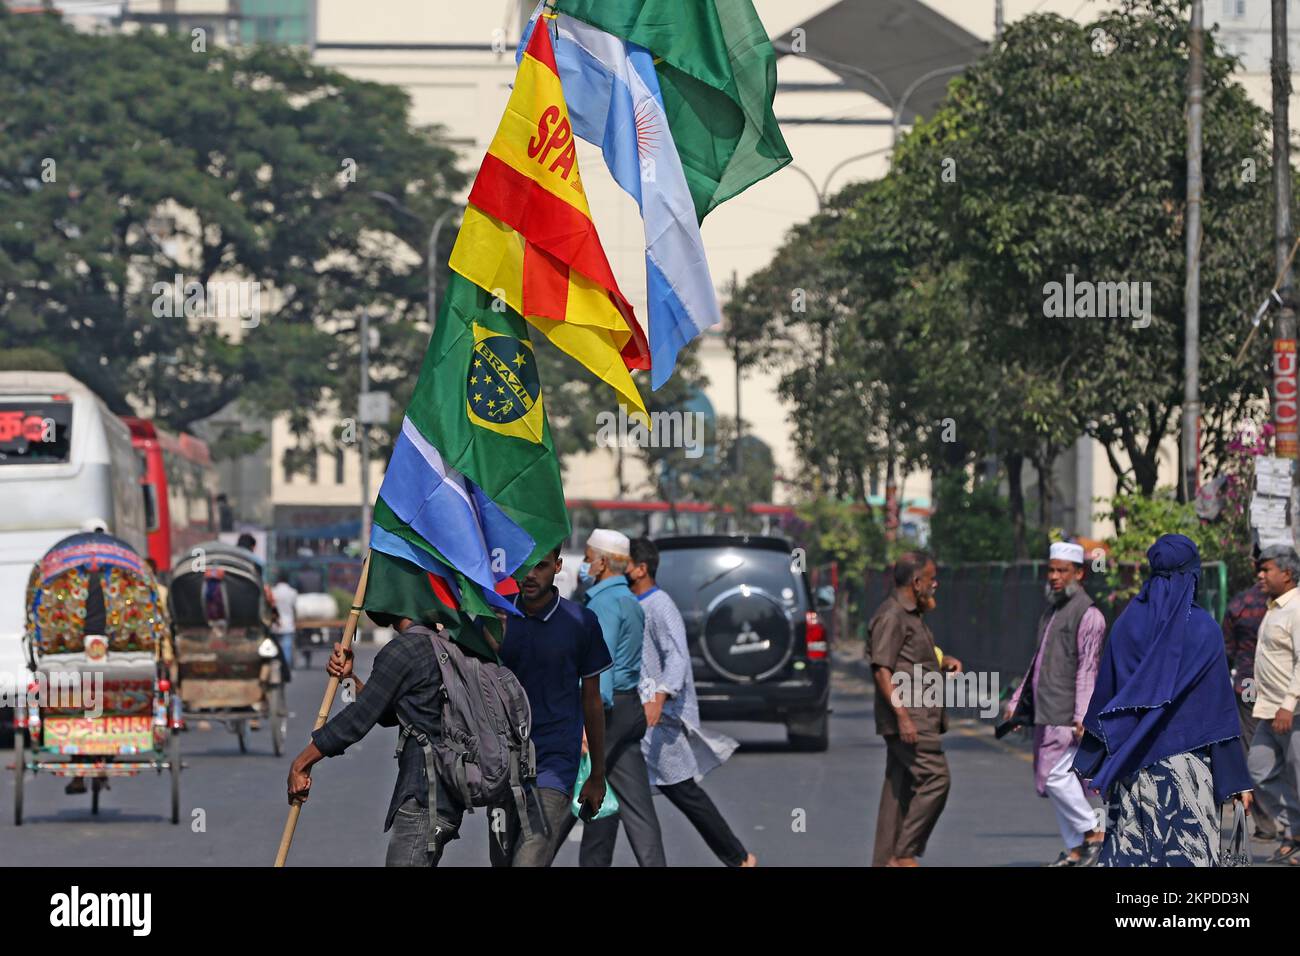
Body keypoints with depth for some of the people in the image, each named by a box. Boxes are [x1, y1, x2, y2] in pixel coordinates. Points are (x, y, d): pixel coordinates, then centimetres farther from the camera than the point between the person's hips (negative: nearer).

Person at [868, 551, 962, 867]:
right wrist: (903, 716, -24)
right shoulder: (890, 616, -12)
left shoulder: (911, 616, 20)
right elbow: (882, 669, -19)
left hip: (920, 718, 10)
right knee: (935, 778, -15)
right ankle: (904, 855, -14)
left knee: (900, 788, 9)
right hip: (906, 717, -10)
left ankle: (884, 861, 10)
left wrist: (945, 661, 16)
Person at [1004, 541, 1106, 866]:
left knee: (1056, 776, -16)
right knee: (1056, 780, 8)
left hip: (1067, 715, -9)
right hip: (1046, 714, 9)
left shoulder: (1087, 614, -9)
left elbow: (1087, 669, -14)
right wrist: (1018, 702, 22)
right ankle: (1075, 850, 13)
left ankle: (1093, 833, -4)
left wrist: (1082, 716, -20)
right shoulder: (1051, 612, 18)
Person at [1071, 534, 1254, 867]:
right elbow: (1220, 710, -8)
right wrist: (1236, 780, -4)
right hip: (1184, 765, -4)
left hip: (1132, 767, 4)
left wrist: (1091, 764, 16)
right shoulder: (1203, 630, -8)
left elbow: (1105, 693, 6)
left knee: (1127, 850, 8)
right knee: (1187, 853, -1)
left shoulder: (1127, 623, 2)